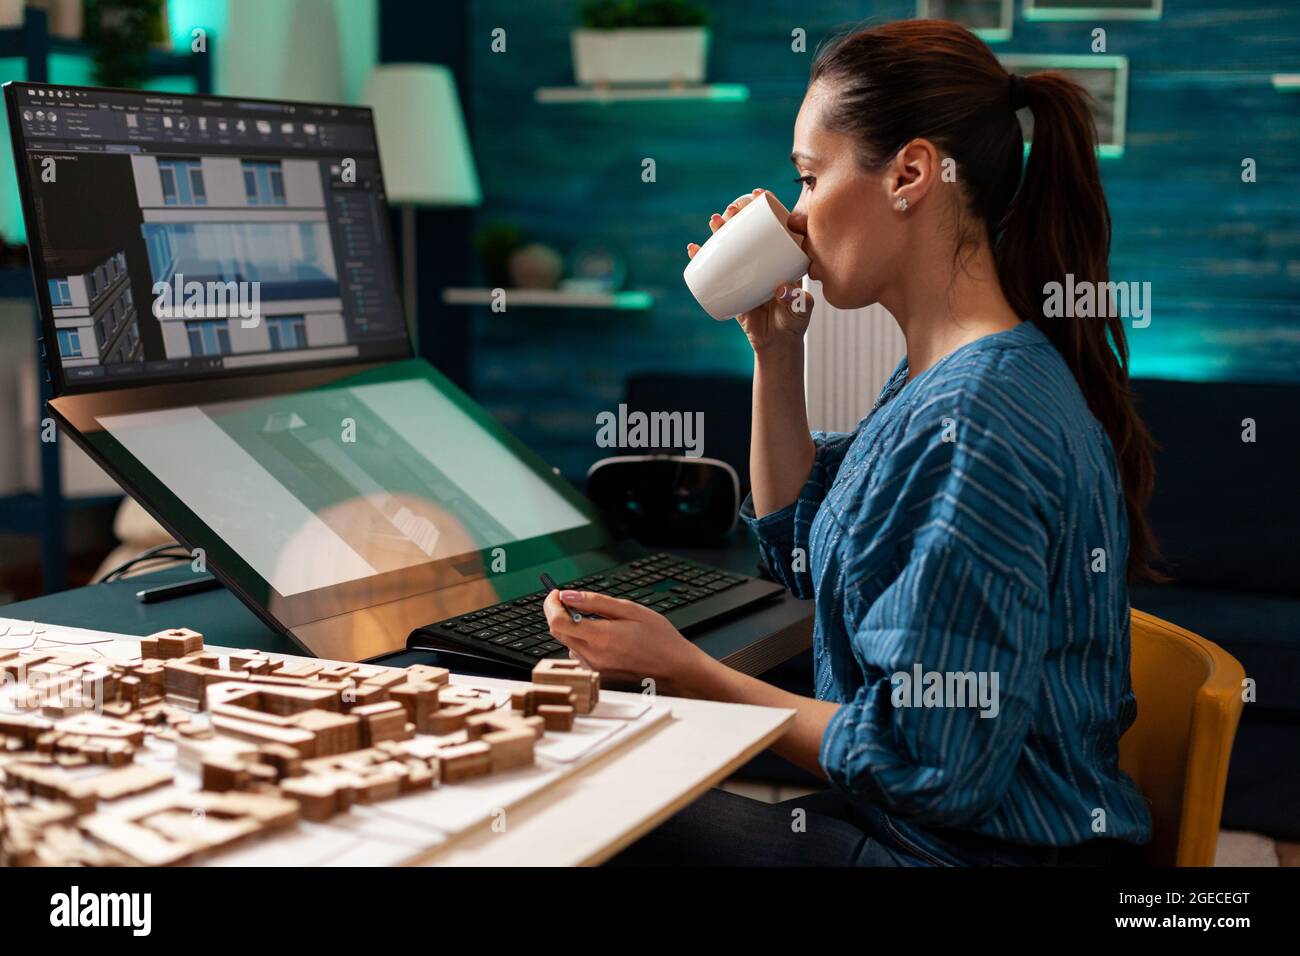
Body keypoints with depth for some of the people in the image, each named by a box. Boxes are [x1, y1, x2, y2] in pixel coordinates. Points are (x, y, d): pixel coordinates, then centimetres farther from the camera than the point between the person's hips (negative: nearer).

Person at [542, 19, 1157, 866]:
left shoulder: (979, 423, -27)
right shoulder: (936, 379, 5)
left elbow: (929, 765, -25)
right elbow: (803, 551, 17)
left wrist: (685, 672, -16)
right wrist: (775, 347, 7)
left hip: (988, 846, -9)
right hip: (902, 818, 9)